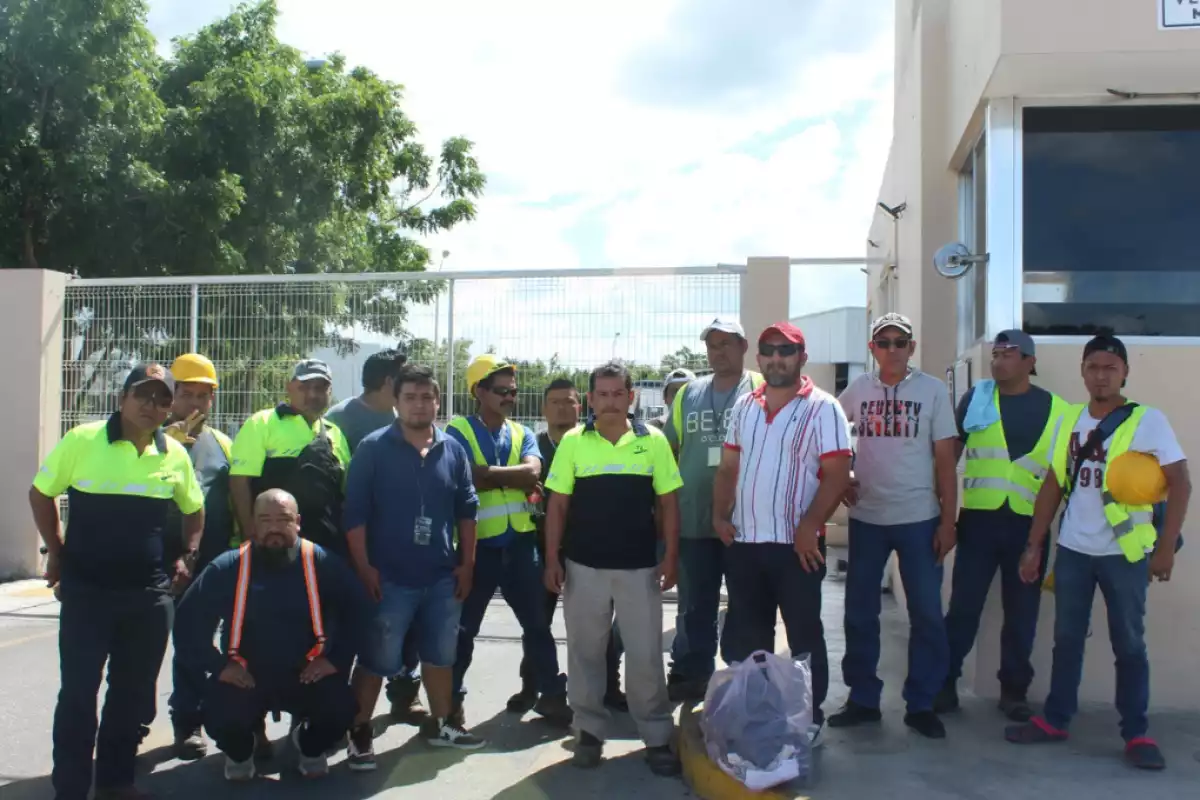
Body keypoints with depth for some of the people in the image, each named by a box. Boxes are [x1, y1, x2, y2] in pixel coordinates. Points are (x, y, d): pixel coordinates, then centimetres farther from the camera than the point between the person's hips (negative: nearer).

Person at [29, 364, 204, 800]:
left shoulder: (175, 455, 3)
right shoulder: (82, 441, -7)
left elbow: (194, 511, 17)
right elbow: (40, 494, 4)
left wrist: (187, 557, 6)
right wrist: (56, 551, 1)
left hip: (150, 594, 3)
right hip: (86, 590, -3)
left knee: (134, 693, 12)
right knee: (78, 692, 0)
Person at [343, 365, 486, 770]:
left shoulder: (453, 450, 6)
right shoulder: (373, 448, -6)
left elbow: (466, 510, 10)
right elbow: (355, 513, -8)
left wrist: (466, 563, 6)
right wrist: (363, 568, -12)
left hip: (443, 576, 4)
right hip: (390, 577, -4)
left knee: (440, 655, 16)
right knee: (376, 660, 4)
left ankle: (440, 725, 32)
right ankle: (359, 732, 18)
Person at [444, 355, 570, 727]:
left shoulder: (523, 434, 9)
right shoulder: (458, 431, -5)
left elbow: (532, 473, -10)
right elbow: (465, 480, -20)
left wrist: (488, 473, -16)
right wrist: (514, 478, -12)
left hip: (520, 543, 4)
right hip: (478, 545, -4)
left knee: (537, 622, 12)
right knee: (464, 626, 9)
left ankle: (552, 694, 25)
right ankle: (452, 698, 25)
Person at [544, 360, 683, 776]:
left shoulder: (653, 441, -1)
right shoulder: (572, 442, -1)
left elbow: (668, 503, 3)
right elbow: (557, 505, 2)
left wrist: (671, 557, -3)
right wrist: (552, 559, -3)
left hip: (640, 566, 0)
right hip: (583, 566, 1)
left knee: (645, 654, 6)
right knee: (585, 651, 10)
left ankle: (658, 737, 18)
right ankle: (589, 731, 25)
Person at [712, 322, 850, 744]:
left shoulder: (822, 408, -6)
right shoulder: (744, 406, 10)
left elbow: (837, 474, -11)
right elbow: (728, 467, 13)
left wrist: (810, 526, -19)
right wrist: (720, 515, 1)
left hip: (795, 544, -5)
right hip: (743, 542, 5)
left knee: (804, 636, 6)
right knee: (744, 637, 14)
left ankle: (810, 718, 20)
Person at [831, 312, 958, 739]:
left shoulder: (933, 390, -2)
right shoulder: (858, 389, 3)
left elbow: (946, 460, -2)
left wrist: (948, 521, -6)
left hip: (919, 519, -2)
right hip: (866, 517, 2)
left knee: (927, 613, 2)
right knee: (860, 612, 8)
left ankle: (921, 704, 15)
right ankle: (862, 699, 21)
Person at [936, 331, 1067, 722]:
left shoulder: (1055, 408, 5)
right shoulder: (975, 397, 4)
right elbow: (950, 451, 7)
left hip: (1030, 523, 1)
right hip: (979, 517, -1)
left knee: (1022, 612, 9)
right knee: (963, 606, 2)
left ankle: (1014, 689, 23)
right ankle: (945, 681, 15)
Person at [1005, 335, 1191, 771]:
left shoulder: (1148, 421, -7)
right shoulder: (1069, 421, 6)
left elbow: (1180, 483, -7)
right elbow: (1053, 486, 9)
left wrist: (1166, 547, -12)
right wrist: (1034, 545, 6)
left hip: (1125, 553, -3)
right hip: (1072, 550, 4)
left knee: (1129, 644, 5)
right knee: (1067, 639, 11)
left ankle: (1137, 734, 15)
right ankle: (1055, 720, 21)